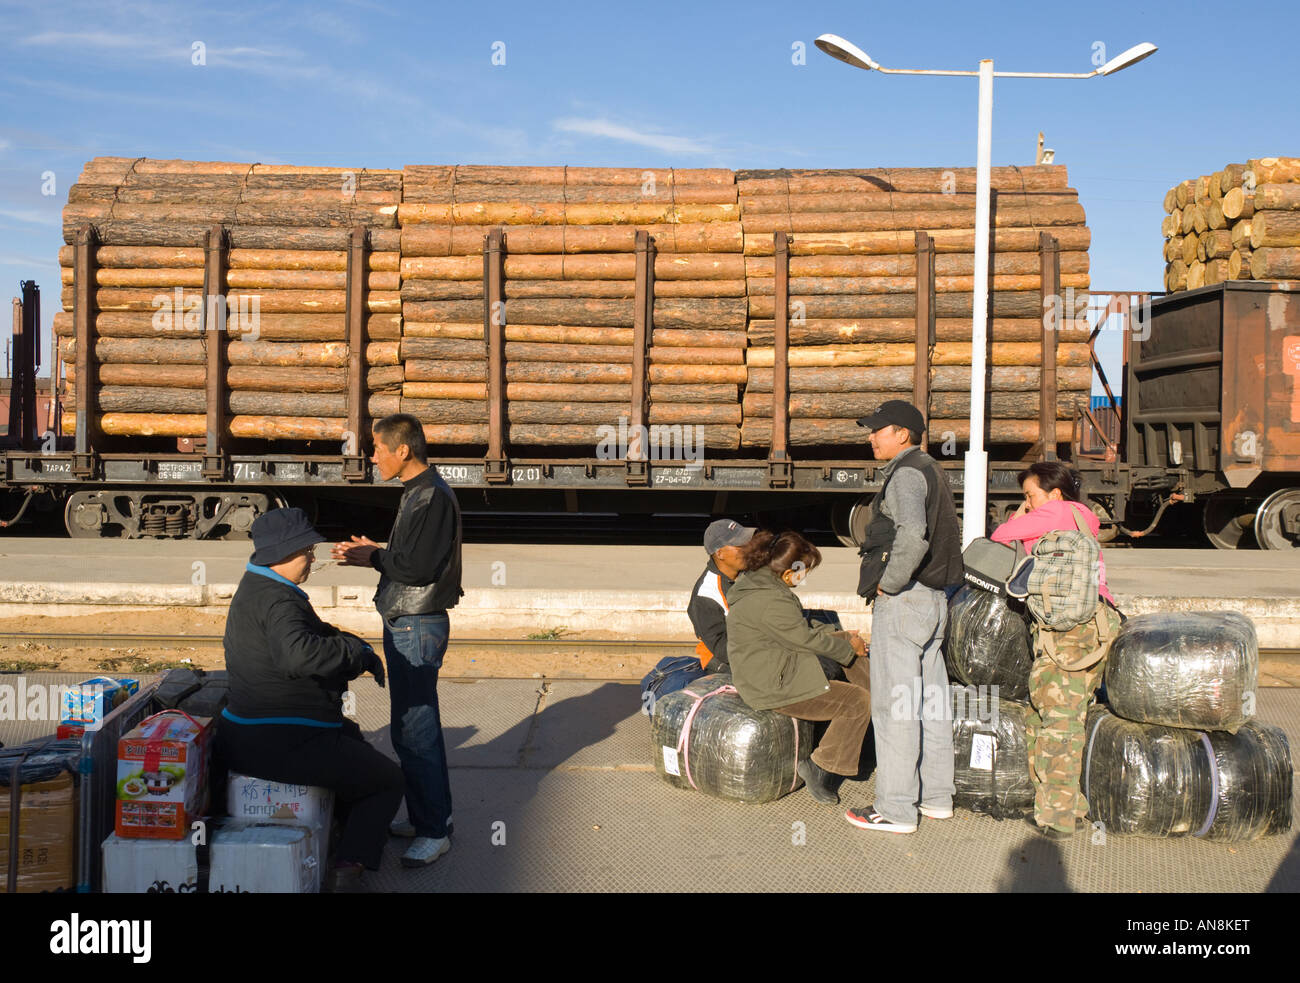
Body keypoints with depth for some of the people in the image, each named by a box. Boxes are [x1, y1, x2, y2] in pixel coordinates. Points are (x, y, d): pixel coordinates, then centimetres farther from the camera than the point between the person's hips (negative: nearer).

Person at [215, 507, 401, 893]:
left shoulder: (257, 588, 13)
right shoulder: (277, 600, -22)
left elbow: (317, 632, 20)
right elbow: (299, 653, -41)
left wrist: (356, 648, 2)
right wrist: (358, 653, -27)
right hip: (285, 744, -10)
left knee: (351, 735, 36)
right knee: (388, 780, 4)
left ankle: (351, 830, 44)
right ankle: (349, 866, -6)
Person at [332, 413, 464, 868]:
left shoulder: (433, 496, -18)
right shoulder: (417, 492, 14)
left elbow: (418, 566, -24)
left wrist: (374, 557, -10)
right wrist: (373, 554, 6)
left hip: (417, 627, -11)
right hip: (406, 624, 11)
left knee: (415, 732, -6)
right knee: (417, 726, 17)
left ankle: (434, 831, 3)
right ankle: (427, 816, 28)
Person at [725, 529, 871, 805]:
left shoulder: (755, 581, 6)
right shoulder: (771, 601, -28)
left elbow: (800, 628, 17)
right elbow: (805, 639, -19)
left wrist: (842, 636, 11)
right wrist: (848, 647, -3)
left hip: (777, 666, 11)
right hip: (775, 688, -11)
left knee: (846, 639, 16)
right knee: (859, 703, -9)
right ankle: (819, 767, 0)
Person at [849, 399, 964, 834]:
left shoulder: (906, 473, -14)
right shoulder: (931, 471, 17)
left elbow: (912, 537, -31)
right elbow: (946, 535, 22)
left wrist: (888, 584, -19)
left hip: (904, 601, -10)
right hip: (934, 599, 10)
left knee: (894, 703, -5)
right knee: (929, 698, 14)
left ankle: (895, 807, -1)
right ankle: (936, 795, 22)